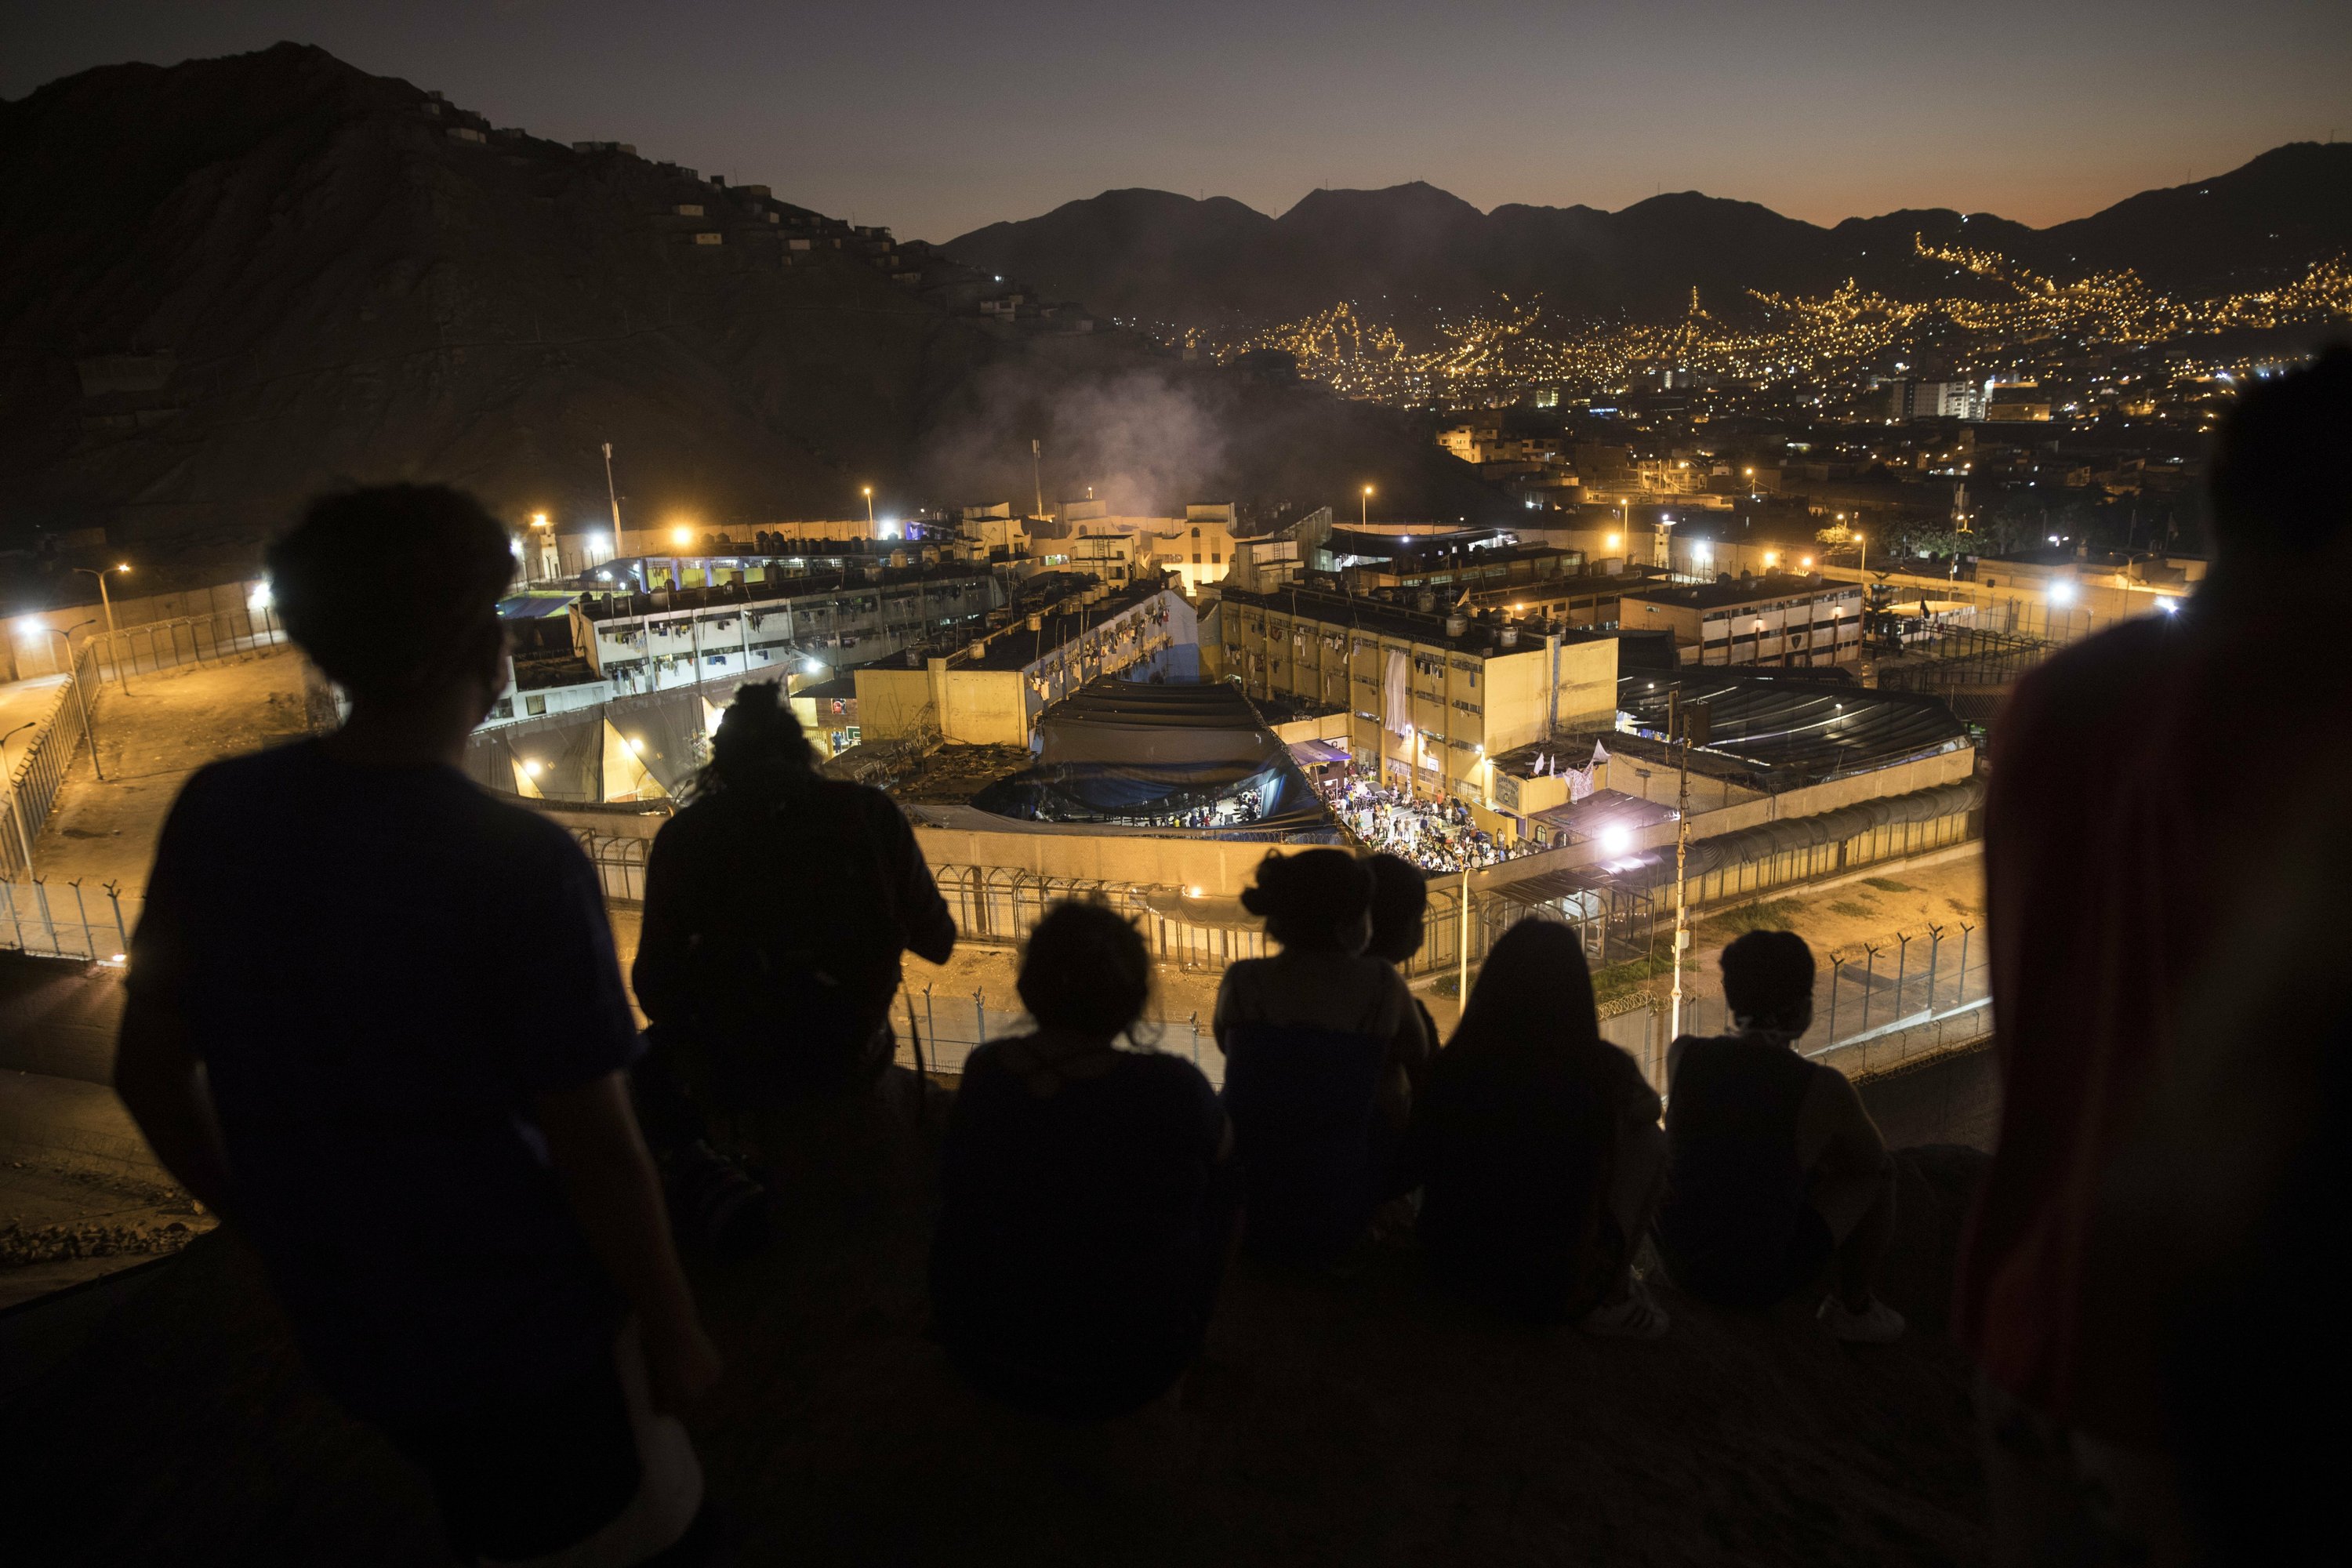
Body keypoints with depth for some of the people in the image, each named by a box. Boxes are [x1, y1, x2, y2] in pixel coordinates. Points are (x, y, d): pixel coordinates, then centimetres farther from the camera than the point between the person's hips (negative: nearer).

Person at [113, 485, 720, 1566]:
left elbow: (149, 1070, 2)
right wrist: (673, 1330, -6)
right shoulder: (522, 865, -26)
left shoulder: (215, 813, -8)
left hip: (342, 1326, 6)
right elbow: (594, 1152, -21)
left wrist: (276, 1234, 16)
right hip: (527, 1329, -6)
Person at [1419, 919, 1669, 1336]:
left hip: (1451, 1268, 3)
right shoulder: (1603, 1071, -22)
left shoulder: (1453, 1065, -17)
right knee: (1647, 1141, 12)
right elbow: (1650, 1108, 3)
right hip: (1559, 1292, -3)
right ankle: (1609, 1301, 21)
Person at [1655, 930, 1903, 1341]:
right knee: (1880, 1170, 15)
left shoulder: (1682, 1055, -11)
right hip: (1764, 1281, -4)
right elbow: (1872, 1157, 2)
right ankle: (1853, 1306, 34)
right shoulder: (1823, 1088, -20)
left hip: (1677, 1260, 4)